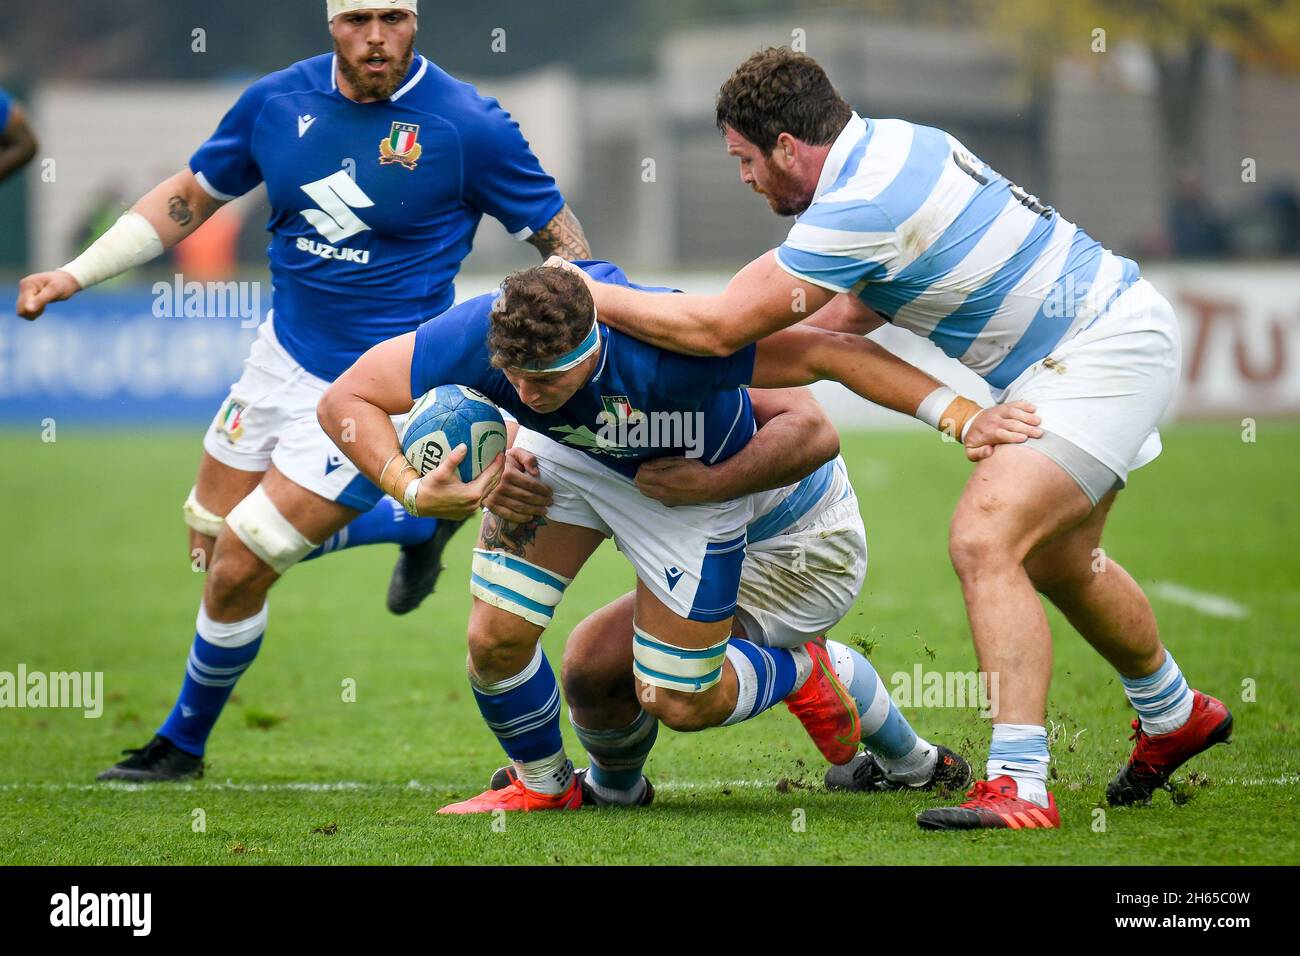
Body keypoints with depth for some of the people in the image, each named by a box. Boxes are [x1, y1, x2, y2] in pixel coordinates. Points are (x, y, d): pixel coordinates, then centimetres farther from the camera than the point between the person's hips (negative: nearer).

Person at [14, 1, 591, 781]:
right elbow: (190, 197, 11)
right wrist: (77, 275, 5)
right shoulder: (279, 101, -3)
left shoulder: (467, 124, -16)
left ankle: (185, 742, 16)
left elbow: (561, 234, -6)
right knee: (213, 534, 16)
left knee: (242, 567, -9)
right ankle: (417, 523, 32)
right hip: (285, 356, 6)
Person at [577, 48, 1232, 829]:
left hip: (1107, 349, -11)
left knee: (985, 542, -23)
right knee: (1055, 561, 26)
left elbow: (717, 329, -23)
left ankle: (1020, 786, -26)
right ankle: (1175, 715, 49)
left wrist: (588, 293, -12)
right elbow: (858, 310, 16)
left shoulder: (862, 206, -26)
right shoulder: (888, 144, 3)